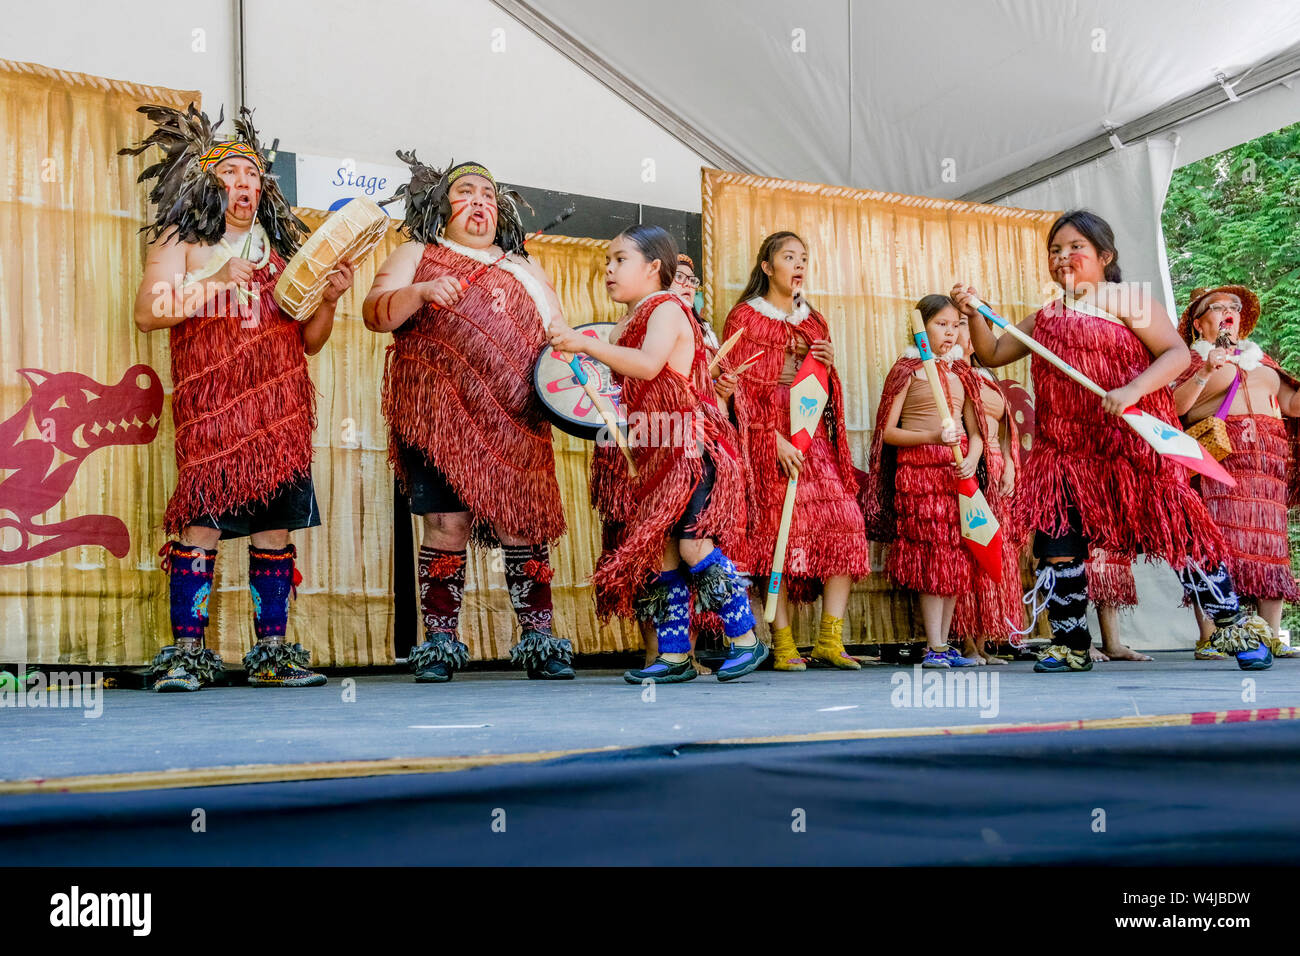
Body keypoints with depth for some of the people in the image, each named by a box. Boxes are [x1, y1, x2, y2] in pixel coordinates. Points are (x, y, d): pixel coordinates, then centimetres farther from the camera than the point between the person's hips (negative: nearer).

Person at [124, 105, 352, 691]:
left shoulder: (282, 251, 22)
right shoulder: (181, 242, 11)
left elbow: (309, 342, 20)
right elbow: (147, 313, -3)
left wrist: (329, 300, 2)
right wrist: (214, 283, -11)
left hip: (280, 410, 4)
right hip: (211, 404, -4)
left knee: (275, 526, 0)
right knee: (202, 518, -12)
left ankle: (272, 652, 6)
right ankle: (187, 653, -7)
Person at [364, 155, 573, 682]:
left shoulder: (524, 269, 25)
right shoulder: (416, 256, 16)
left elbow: (556, 335, 20)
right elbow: (376, 313, 2)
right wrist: (419, 292, -16)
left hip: (514, 421, 2)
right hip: (439, 416, -2)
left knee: (522, 522, -3)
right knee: (446, 522, -7)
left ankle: (539, 639, 3)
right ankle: (440, 642, 2)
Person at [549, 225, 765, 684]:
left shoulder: (666, 310, -7)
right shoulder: (625, 324, 18)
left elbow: (648, 365, -26)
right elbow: (616, 386, 21)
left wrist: (585, 343, -28)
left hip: (686, 448, -8)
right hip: (647, 456, 9)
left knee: (693, 545, -14)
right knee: (659, 550, 5)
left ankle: (746, 639, -1)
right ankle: (674, 655, 11)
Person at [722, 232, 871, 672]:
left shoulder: (815, 321, 22)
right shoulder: (746, 317, 5)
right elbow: (743, 388, -4)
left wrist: (829, 366, 3)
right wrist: (776, 439, -15)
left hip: (815, 434, 5)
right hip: (768, 437, -5)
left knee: (844, 524, -10)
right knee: (779, 531, -10)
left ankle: (829, 639, -7)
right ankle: (783, 645, -6)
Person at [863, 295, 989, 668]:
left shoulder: (962, 374, 15)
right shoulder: (907, 371, 1)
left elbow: (975, 430, 13)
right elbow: (887, 431, -4)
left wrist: (972, 460, -7)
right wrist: (931, 436, -17)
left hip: (958, 470, 5)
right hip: (917, 470, -5)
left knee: (955, 556, 2)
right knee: (932, 555, -9)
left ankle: (943, 643, 8)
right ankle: (935, 647, -6)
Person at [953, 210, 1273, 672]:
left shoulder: (1127, 300, -1)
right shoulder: (1044, 318, 16)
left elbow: (1177, 353, -9)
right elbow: (992, 354, 20)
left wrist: (1132, 390, -24)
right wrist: (974, 314, 3)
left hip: (1131, 441, -5)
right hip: (1064, 448, 5)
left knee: (1176, 529, -4)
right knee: (1056, 541, 1)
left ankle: (1237, 627, 10)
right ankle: (1071, 645, 15)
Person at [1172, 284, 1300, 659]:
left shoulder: (1260, 360, 25)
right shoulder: (1194, 359, 9)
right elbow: (1175, 407, -6)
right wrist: (1205, 372, -17)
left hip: (1268, 460, 6)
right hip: (1219, 457, -5)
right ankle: (1208, 639, -15)